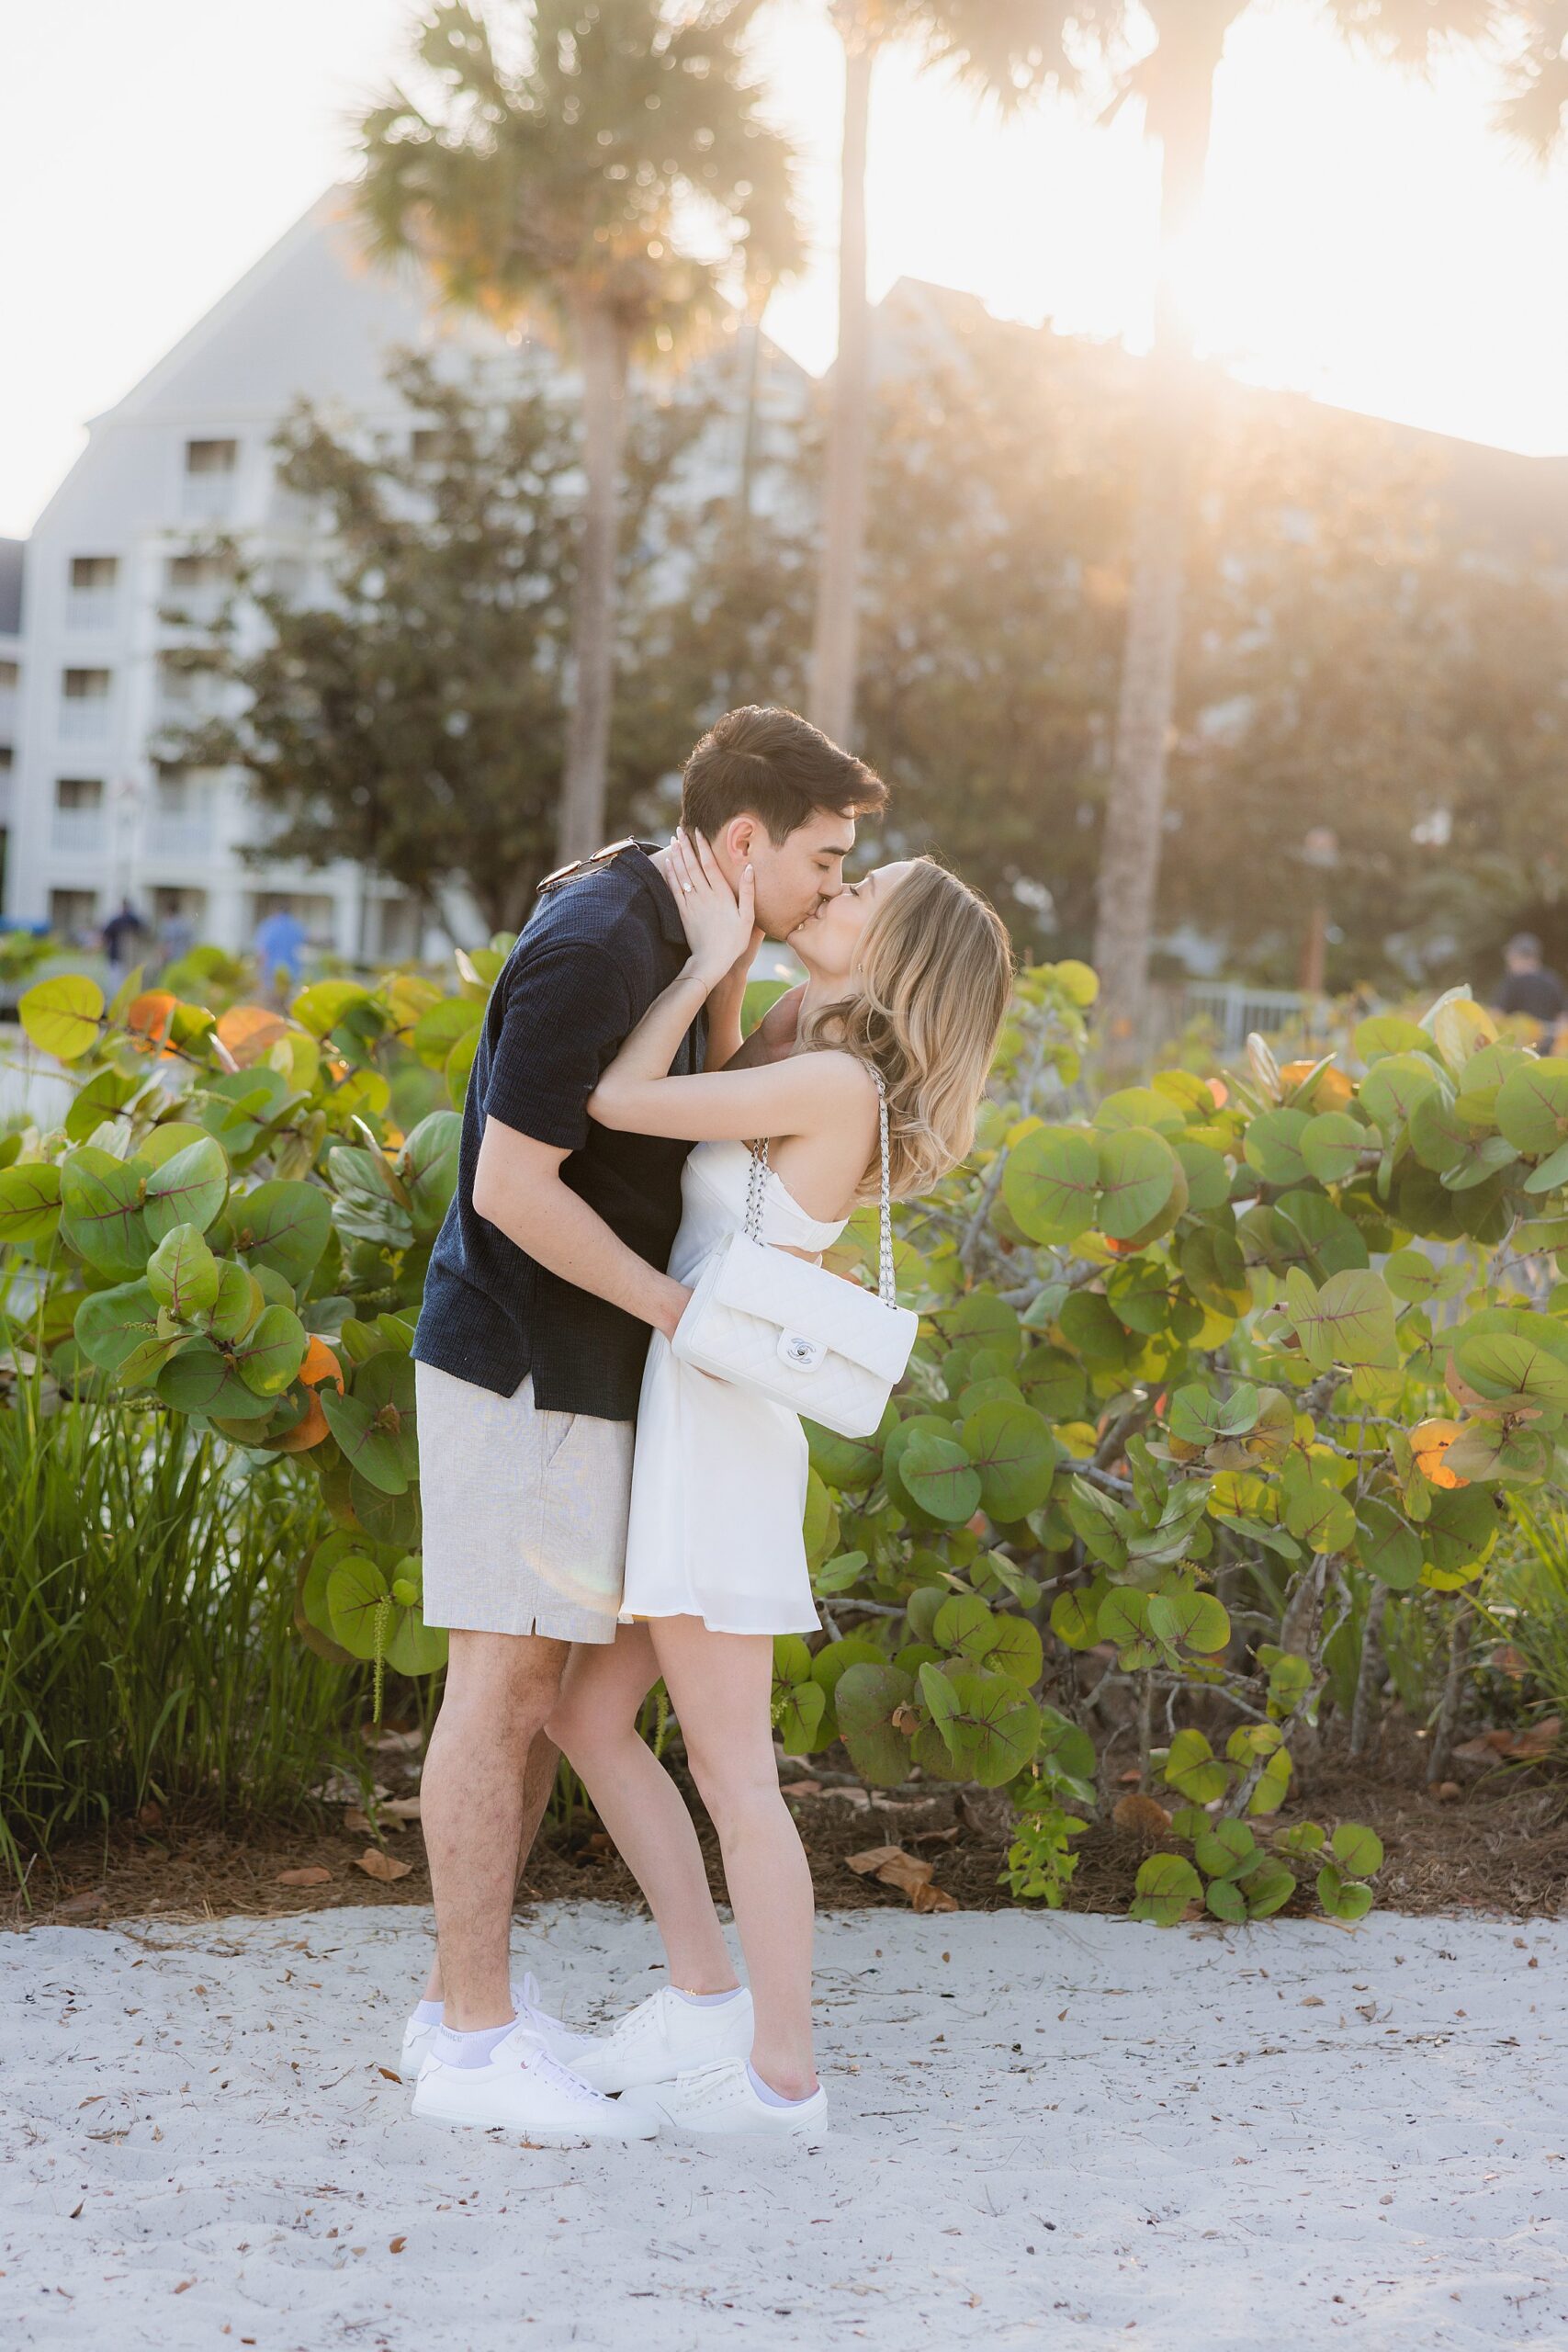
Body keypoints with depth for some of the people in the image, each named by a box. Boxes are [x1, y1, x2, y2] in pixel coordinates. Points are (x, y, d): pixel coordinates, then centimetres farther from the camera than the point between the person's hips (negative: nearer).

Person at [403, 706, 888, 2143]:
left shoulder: (659, 922, 10)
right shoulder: (594, 949, -21)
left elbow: (696, 1125, 14)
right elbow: (513, 1185, -23)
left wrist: (732, 968, 1)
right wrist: (681, 1309, -18)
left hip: (579, 1367, 10)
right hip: (522, 1362, -10)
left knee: (545, 1686, 12)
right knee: (506, 1682, -5)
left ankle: (467, 1997, 20)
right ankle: (473, 2043, 1)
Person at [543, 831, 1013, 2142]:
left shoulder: (835, 1080, -16)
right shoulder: (820, 1077, 9)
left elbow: (618, 1101, -15)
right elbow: (709, 1109, 24)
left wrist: (711, 956, -6)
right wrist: (724, 963, 13)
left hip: (720, 1432, -9)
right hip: (694, 1428, 9)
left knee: (731, 1773, -2)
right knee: (589, 1717, 16)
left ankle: (784, 2077, 7)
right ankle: (707, 1999, 24)